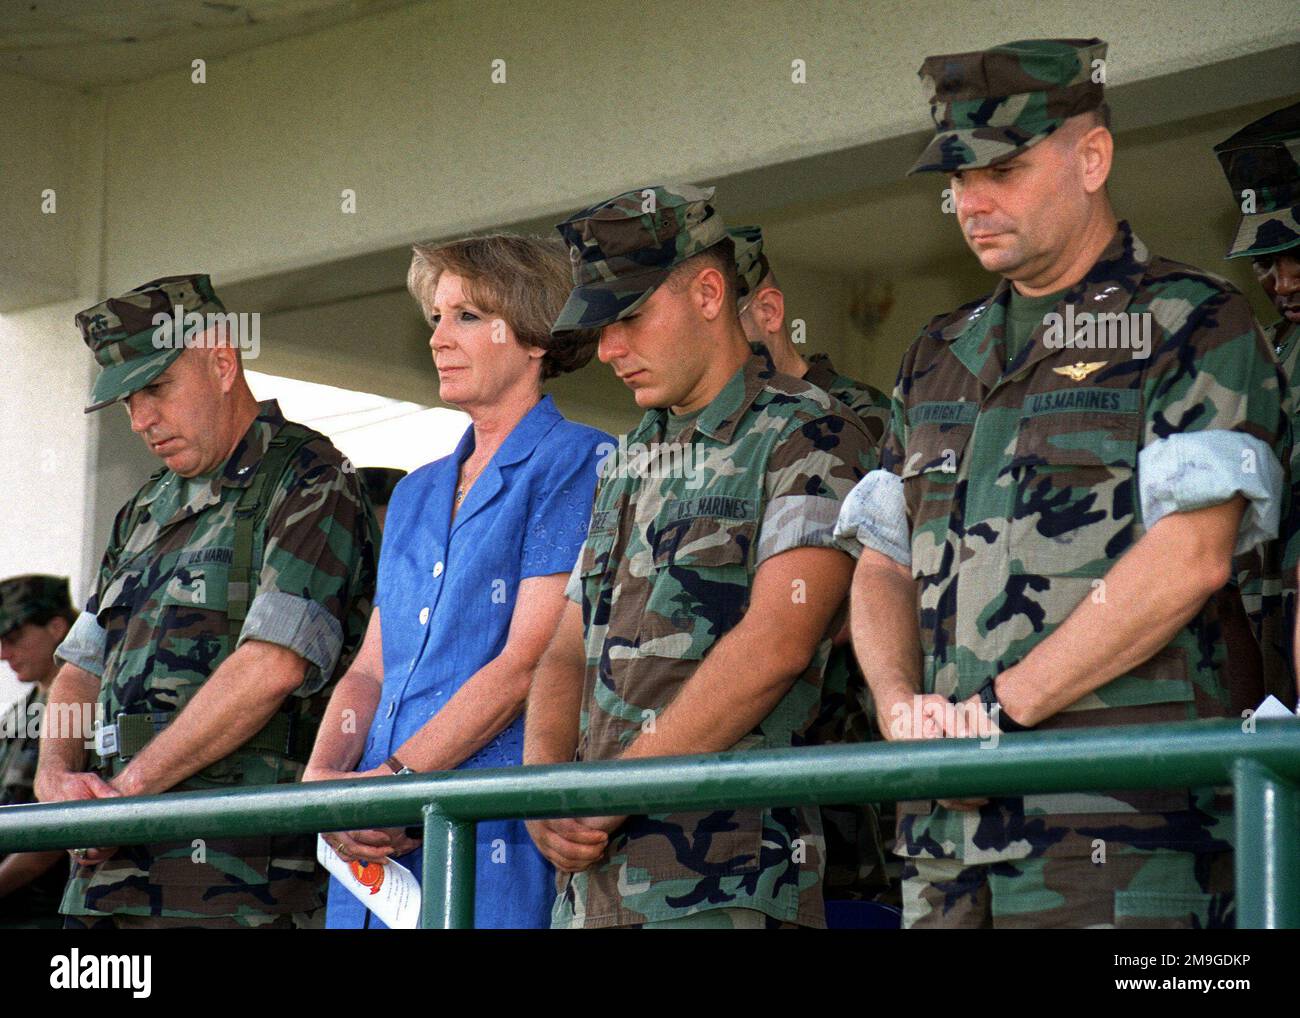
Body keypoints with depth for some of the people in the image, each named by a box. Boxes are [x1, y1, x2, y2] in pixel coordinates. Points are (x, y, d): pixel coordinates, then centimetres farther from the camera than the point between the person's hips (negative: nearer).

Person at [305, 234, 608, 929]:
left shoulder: (578, 463, -2)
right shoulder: (417, 493, 21)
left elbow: (527, 663, -12)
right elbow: (371, 669, 15)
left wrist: (392, 777, -17)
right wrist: (322, 781, -4)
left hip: (497, 844, -6)